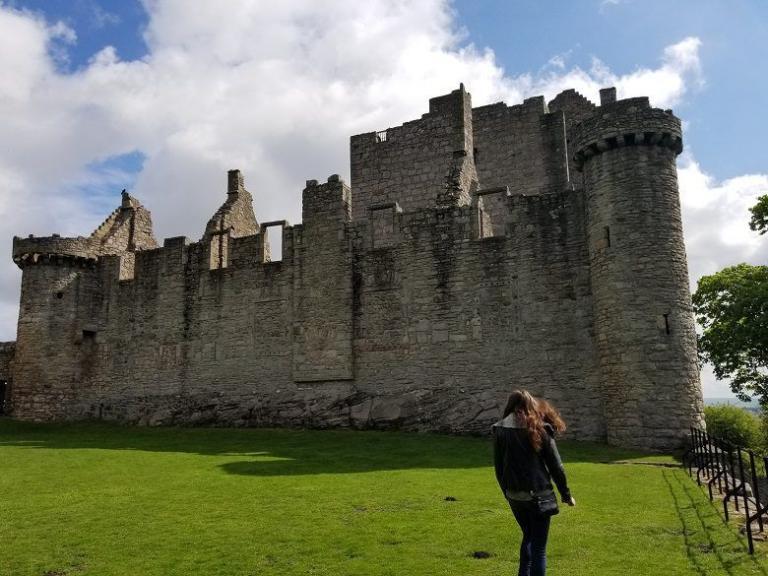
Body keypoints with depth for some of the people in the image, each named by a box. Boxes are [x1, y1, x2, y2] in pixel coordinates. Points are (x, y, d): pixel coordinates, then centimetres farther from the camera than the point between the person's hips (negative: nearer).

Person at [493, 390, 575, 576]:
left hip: (514, 496, 3)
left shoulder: (500, 431, -1)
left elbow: (498, 467, 5)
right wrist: (566, 494, 7)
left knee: (528, 537, 26)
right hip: (539, 495, -3)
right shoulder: (539, 430, -7)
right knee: (539, 546, 6)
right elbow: (555, 466, -3)